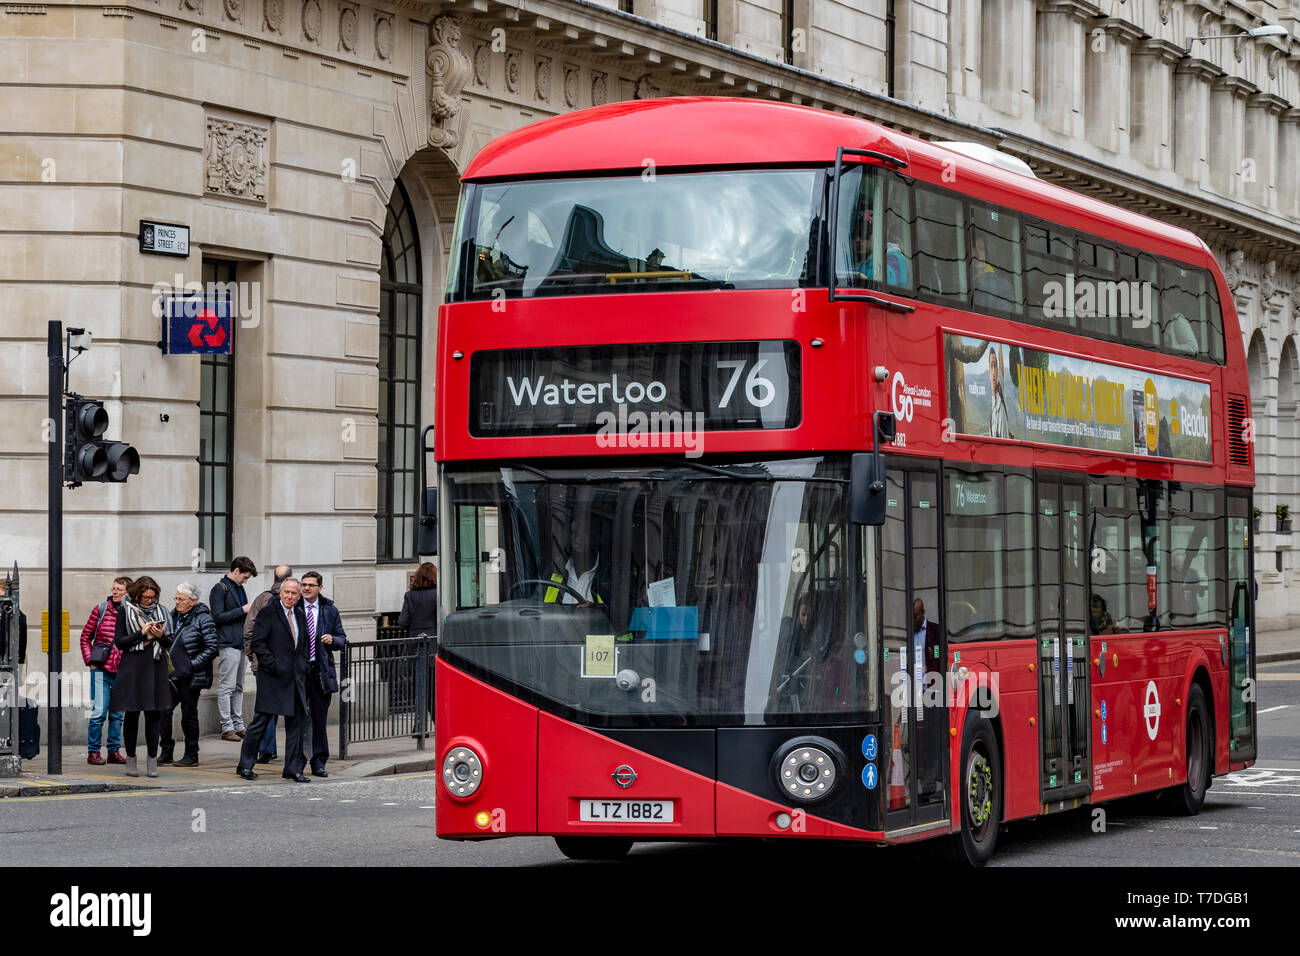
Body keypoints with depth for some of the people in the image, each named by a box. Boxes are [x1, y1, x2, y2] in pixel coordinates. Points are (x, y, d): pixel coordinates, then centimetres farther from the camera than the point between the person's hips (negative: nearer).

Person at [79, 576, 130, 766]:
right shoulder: (101, 610, 0)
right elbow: (86, 636, 6)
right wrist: (90, 661, -1)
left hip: (122, 672, 2)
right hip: (101, 670, -2)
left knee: (117, 714, 9)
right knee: (99, 711, -6)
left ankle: (114, 751, 18)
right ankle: (93, 752, 2)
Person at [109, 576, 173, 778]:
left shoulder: (160, 611, 11)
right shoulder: (126, 611, 2)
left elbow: (170, 642, 14)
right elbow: (119, 641, -4)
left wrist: (161, 636, -7)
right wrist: (141, 633, -13)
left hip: (156, 668, 2)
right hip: (133, 668, -2)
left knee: (154, 714, 0)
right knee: (132, 714, 1)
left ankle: (152, 761, 3)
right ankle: (131, 759, 11)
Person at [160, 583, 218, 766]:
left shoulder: (203, 619, -9)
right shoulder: (174, 616, 11)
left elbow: (212, 648, -12)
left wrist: (193, 664, -16)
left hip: (190, 676, -6)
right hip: (172, 674, 6)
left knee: (189, 715, 1)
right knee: (163, 711, -1)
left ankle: (191, 756, 12)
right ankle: (166, 753, 9)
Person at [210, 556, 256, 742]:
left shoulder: (239, 588, 19)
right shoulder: (220, 589, -7)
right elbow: (218, 616, -15)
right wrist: (243, 610, -14)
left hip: (240, 643, 9)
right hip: (228, 644, -9)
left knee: (238, 688, 10)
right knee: (226, 687, -8)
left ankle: (238, 726, 14)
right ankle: (227, 728, -8)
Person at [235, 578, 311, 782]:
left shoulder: (300, 615, 14)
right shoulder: (268, 613, -6)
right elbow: (258, 643, -11)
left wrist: (303, 666, 10)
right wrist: (274, 666, -16)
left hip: (296, 678, 6)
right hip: (272, 678, -6)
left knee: (297, 722, 5)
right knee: (260, 722, -2)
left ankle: (293, 769, 11)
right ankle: (245, 765, 7)